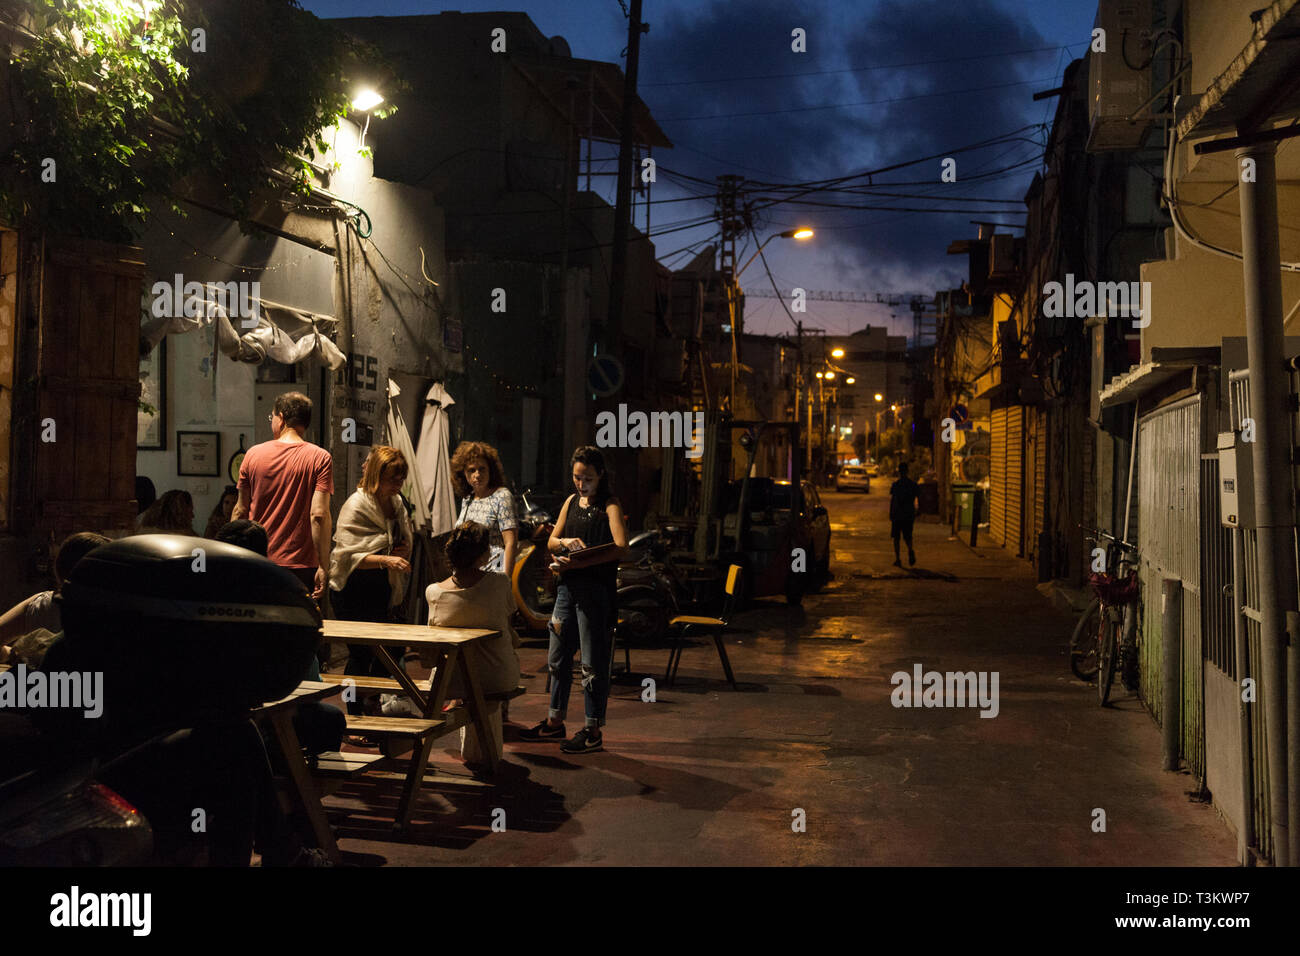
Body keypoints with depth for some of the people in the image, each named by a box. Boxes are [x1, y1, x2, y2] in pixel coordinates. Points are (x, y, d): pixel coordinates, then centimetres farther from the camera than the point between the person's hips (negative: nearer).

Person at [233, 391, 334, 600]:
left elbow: (240, 511, 9)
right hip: (301, 566, -2)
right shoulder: (320, 458, -5)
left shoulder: (253, 454, 3)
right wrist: (323, 567, -11)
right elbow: (319, 515, -13)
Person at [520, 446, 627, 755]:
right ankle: (555, 721, 28)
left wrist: (581, 562, -27)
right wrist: (566, 542, -10)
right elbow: (551, 542, 13)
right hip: (567, 586, 7)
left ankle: (593, 731, 8)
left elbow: (621, 546, -21)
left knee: (593, 662, -1)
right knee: (558, 656, 15)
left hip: (595, 588, -7)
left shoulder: (609, 506, -6)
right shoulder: (571, 501, 13)